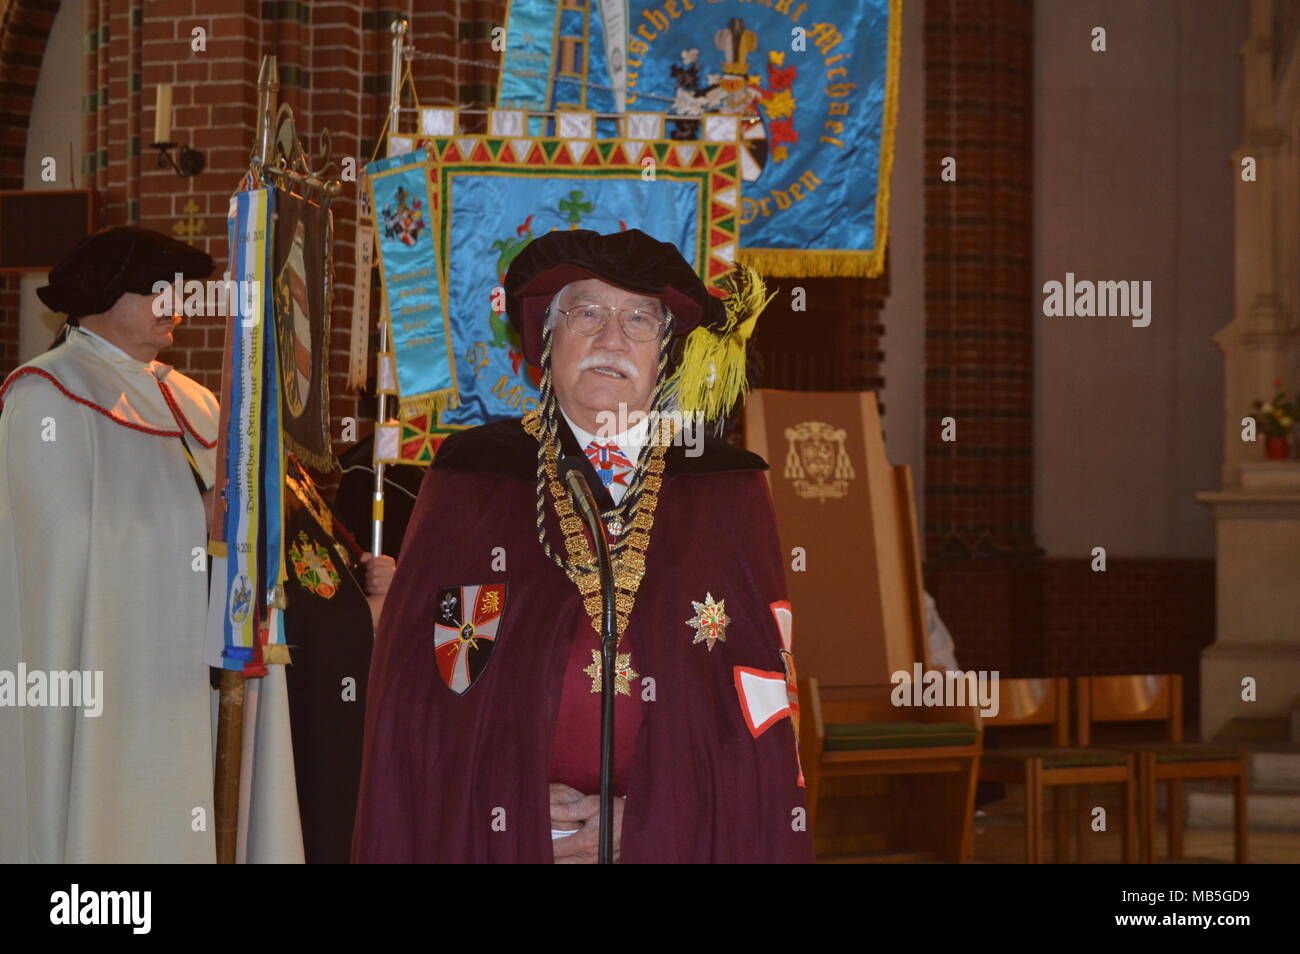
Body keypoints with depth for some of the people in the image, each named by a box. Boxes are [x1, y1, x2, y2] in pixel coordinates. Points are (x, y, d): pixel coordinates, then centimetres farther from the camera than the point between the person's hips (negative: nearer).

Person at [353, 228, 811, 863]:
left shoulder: (728, 494, 3)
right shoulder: (471, 481, 2)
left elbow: (764, 692, -2)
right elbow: (416, 691, -1)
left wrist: (648, 821, -12)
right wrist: (505, 808, -14)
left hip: (681, 838, 1)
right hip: (495, 836, 0)